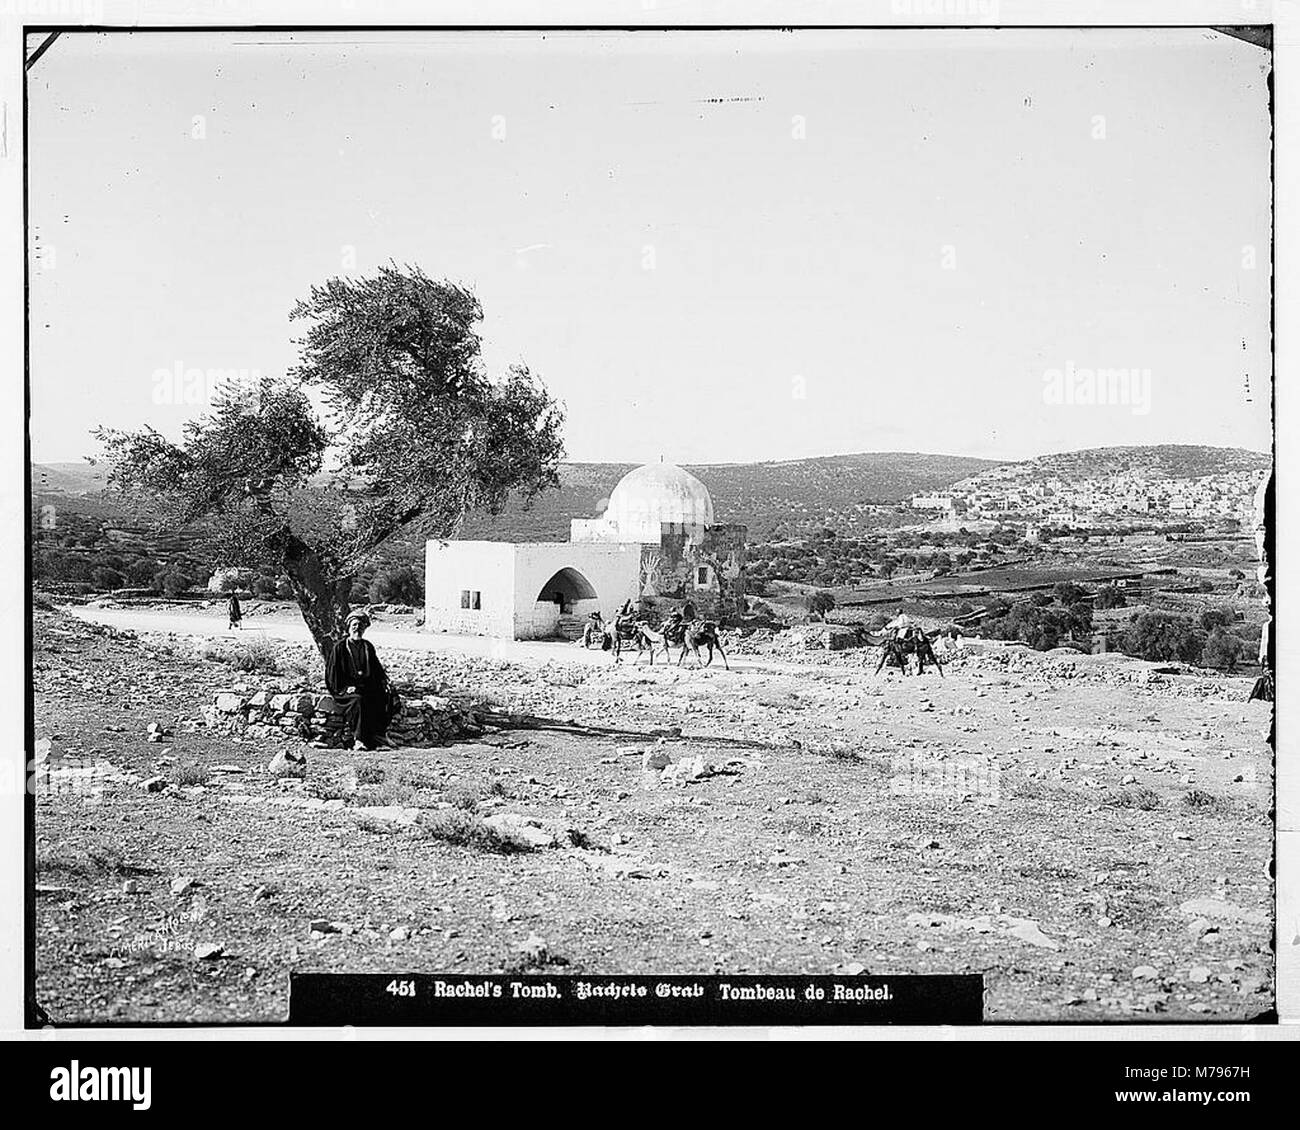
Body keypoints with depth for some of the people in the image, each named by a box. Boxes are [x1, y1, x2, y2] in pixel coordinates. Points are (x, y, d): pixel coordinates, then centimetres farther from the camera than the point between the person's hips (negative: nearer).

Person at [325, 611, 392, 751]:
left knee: (383, 697, -26)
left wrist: (383, 682, 3)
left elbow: (377, 669, 23)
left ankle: (380, 737, -25)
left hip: (367, 685, 4)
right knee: (358, 699, -37)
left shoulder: (368, 647, 18)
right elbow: (333, 673, -1)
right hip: (346, 688, -4)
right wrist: (346, 687, -15)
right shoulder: (340, 647, 3)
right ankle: (358, 740, -37)